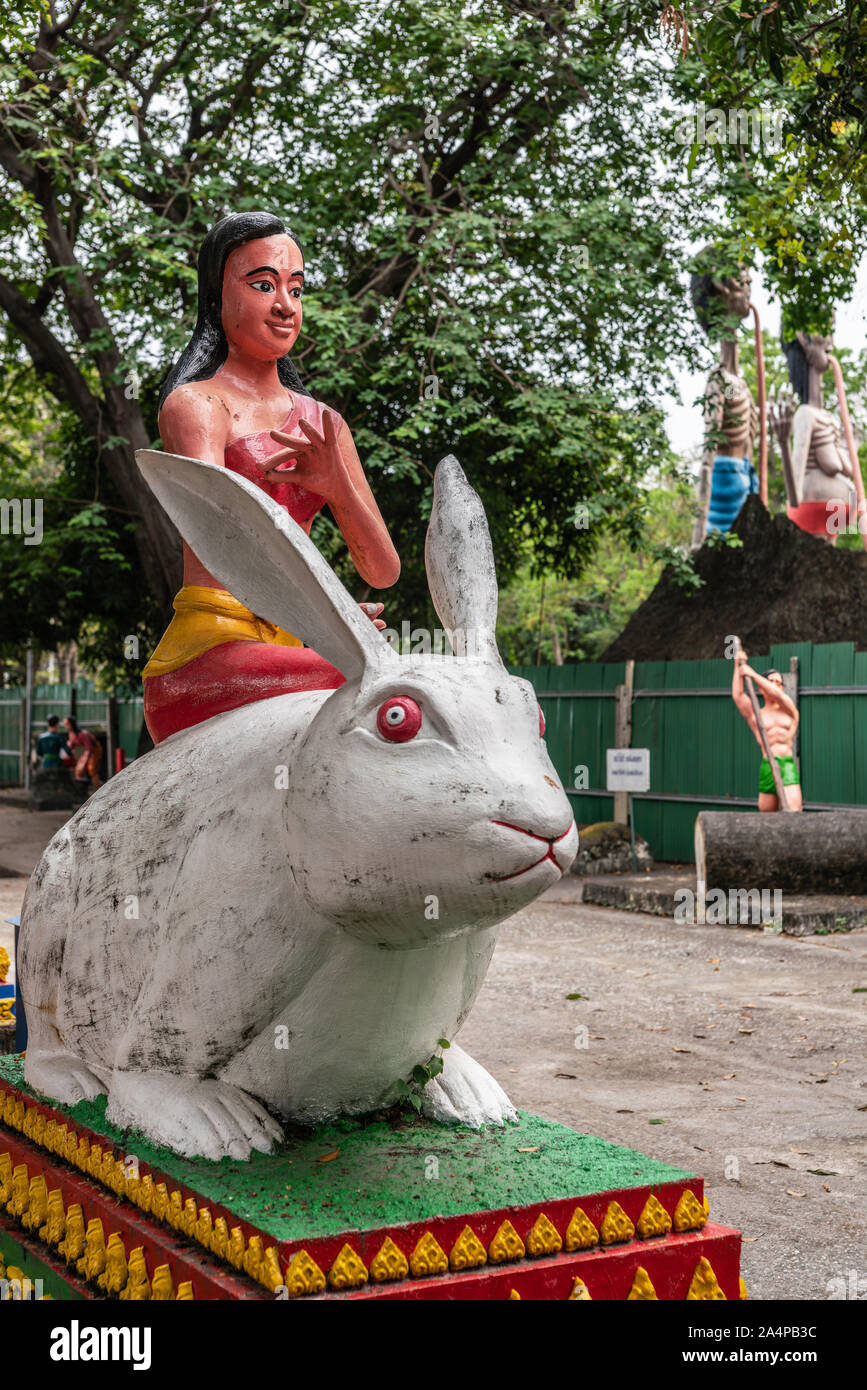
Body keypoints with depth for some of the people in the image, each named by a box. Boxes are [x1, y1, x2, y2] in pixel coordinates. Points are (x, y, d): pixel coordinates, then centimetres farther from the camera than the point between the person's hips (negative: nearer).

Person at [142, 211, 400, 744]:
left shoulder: (324, 423, 21)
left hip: (287, 649, 7)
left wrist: (338, 484, -7)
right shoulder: (195, 404, 2)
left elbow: (384, 572, 12)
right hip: (206, 652, -7)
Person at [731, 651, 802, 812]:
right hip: (767, 767, 1)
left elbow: (777, 694, -3)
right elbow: (737, 696, 1)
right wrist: (738, 666, -2)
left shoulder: (790, 711, 17)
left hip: (788, 765, -1)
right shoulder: (755, 715, 16)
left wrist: (753, 674, -3)